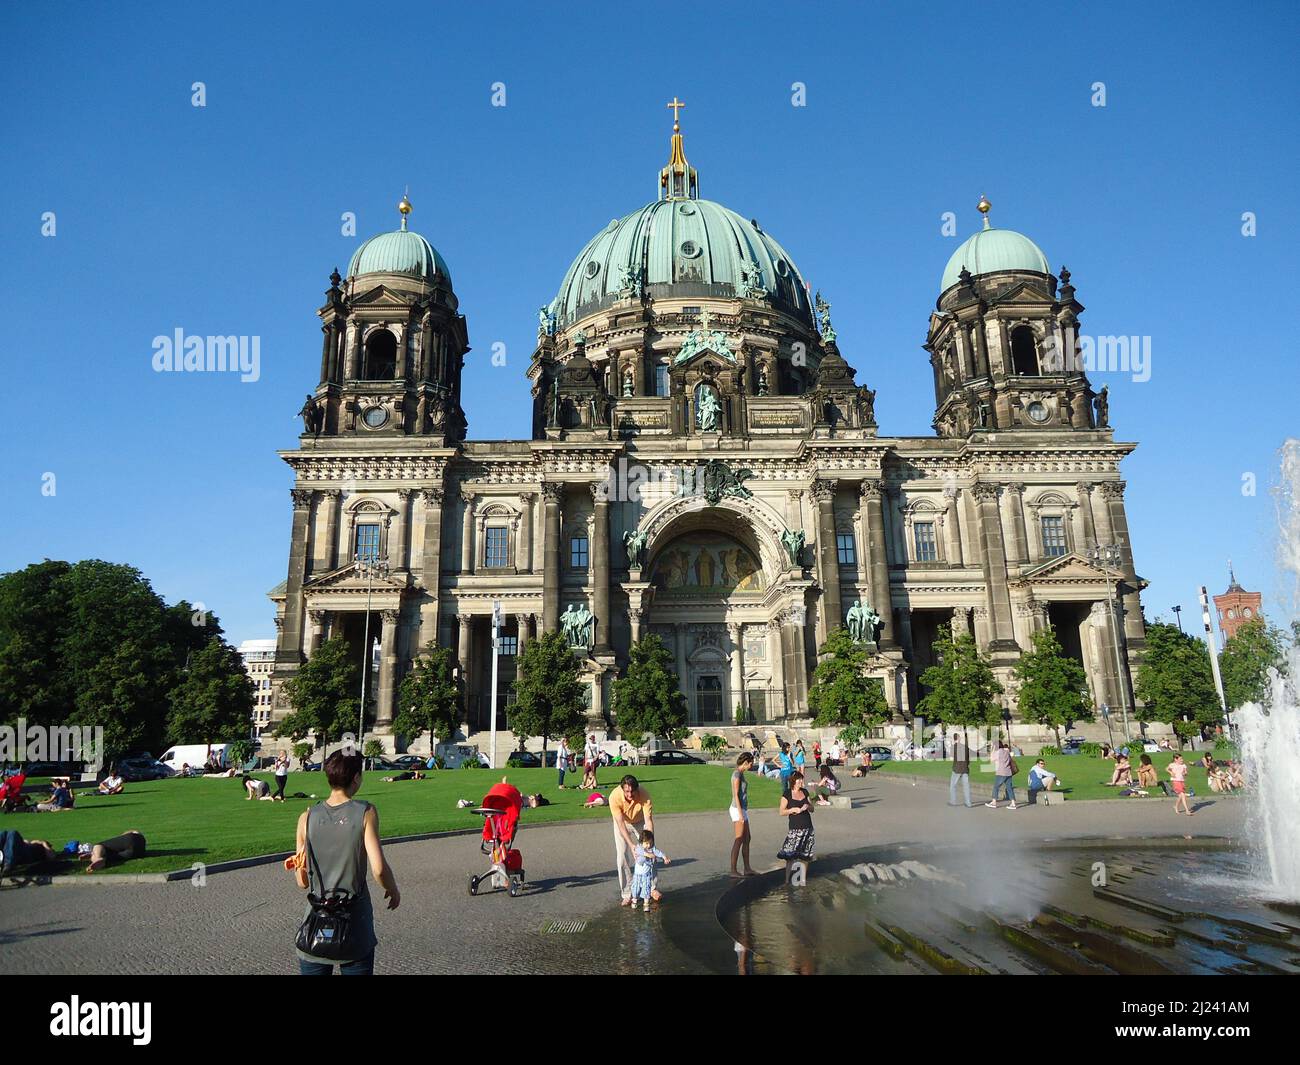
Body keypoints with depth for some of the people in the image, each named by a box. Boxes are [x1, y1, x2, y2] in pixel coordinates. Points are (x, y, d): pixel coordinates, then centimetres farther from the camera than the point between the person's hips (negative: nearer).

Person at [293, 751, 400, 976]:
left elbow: (302, 882, 1)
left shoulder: (307, 818, -2)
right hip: (356, 926, -2)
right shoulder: (366, 813, -11)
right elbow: (379, 869, -16)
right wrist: (393, 891, 3)